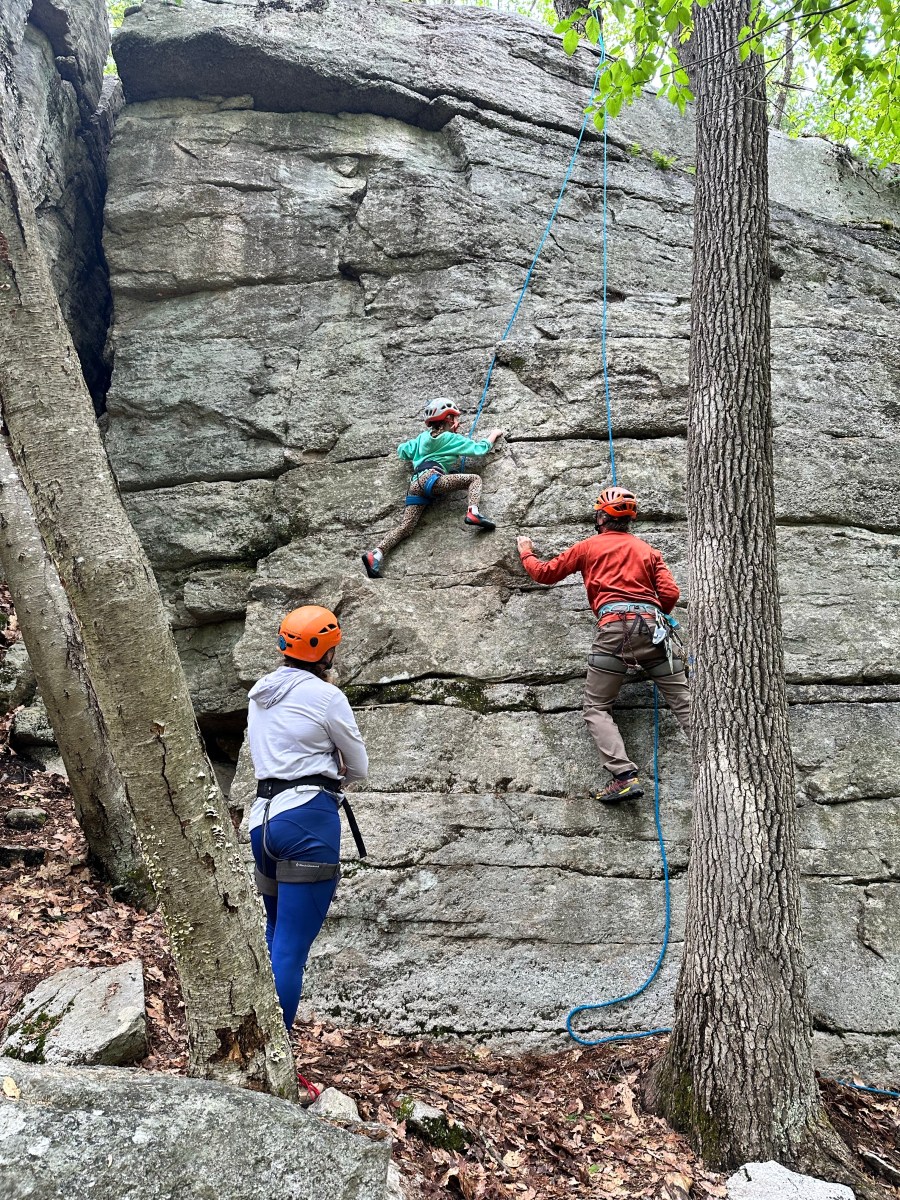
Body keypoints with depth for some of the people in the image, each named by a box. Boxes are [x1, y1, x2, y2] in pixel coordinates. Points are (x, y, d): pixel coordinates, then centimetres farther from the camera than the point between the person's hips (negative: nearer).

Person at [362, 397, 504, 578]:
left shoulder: (422, 437, 30)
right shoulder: (453, 438, 15)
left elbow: (402, 451, 34)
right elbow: (480, 449, 17)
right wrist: (494, 434, 33)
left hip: (415, 484, 5)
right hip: (431, 478, -5)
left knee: (405, 527, -6)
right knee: (475, 478, 4)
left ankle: (376, 554, -26)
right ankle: (473, 511, -25)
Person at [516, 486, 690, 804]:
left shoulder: (589, 546, 17)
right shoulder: (647, 549, 23)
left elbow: (544, 573, 24)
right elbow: (670, 593, 10)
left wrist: (526, 553, 44)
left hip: (615, 628, -3)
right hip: (653, 627, 3)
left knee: (596, 709, 3)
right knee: (684, 702, 3)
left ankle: (625, 776, -14)